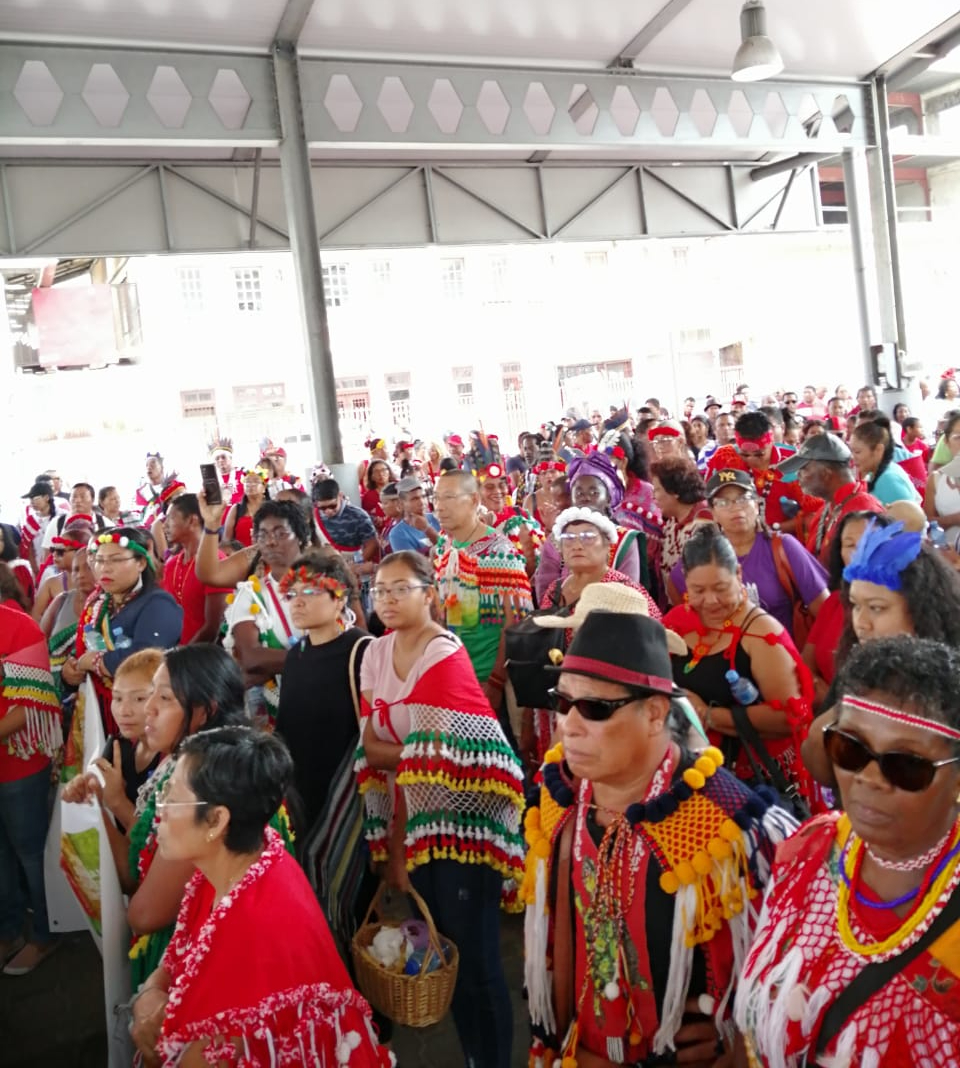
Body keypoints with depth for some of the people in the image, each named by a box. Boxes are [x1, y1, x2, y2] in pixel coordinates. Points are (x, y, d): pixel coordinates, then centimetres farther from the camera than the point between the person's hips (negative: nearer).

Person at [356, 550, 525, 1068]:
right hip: (411, 817, 6)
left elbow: (435, 757, -17)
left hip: (459, 819, -6)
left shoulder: (445, 656, -14)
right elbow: (370, 744, 4)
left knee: (474, 953, -1)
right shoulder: (376, 653, 5)